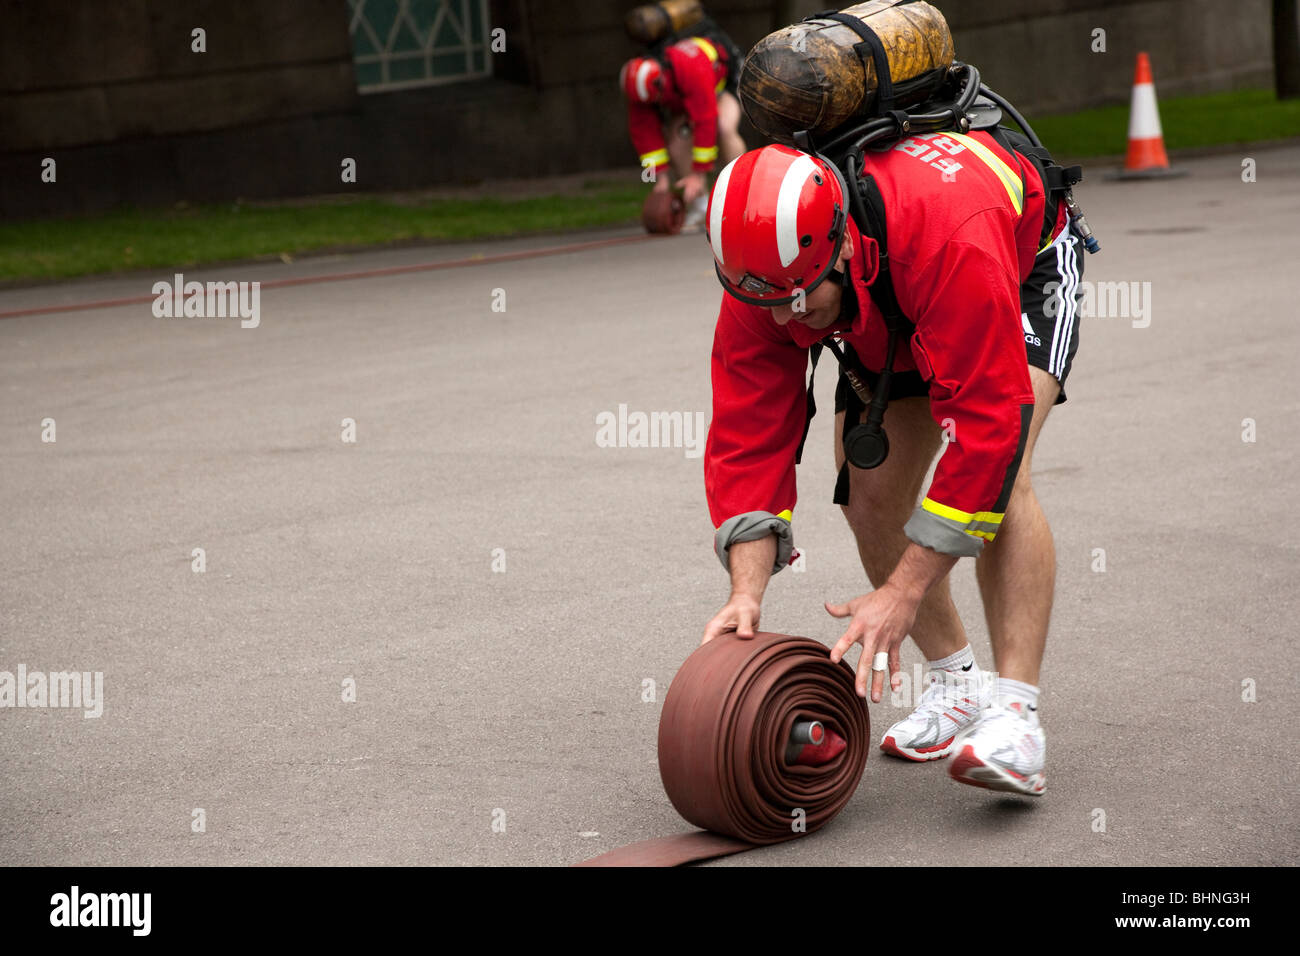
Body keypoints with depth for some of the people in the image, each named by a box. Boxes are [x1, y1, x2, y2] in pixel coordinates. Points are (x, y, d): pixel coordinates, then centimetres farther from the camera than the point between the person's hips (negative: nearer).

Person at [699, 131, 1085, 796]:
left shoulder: (951, 235, -47)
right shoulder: (763, 273, -30)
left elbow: (983, 425, -44)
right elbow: (750, 433, -25)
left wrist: (901, 595, -43)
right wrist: (746, 594, -37)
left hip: (1028, 265, -5)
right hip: (889, 316, 5)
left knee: (998, 473, -28)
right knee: (871, 496, -5)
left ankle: (1014, 711, -28)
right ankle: (956, 682, 15)